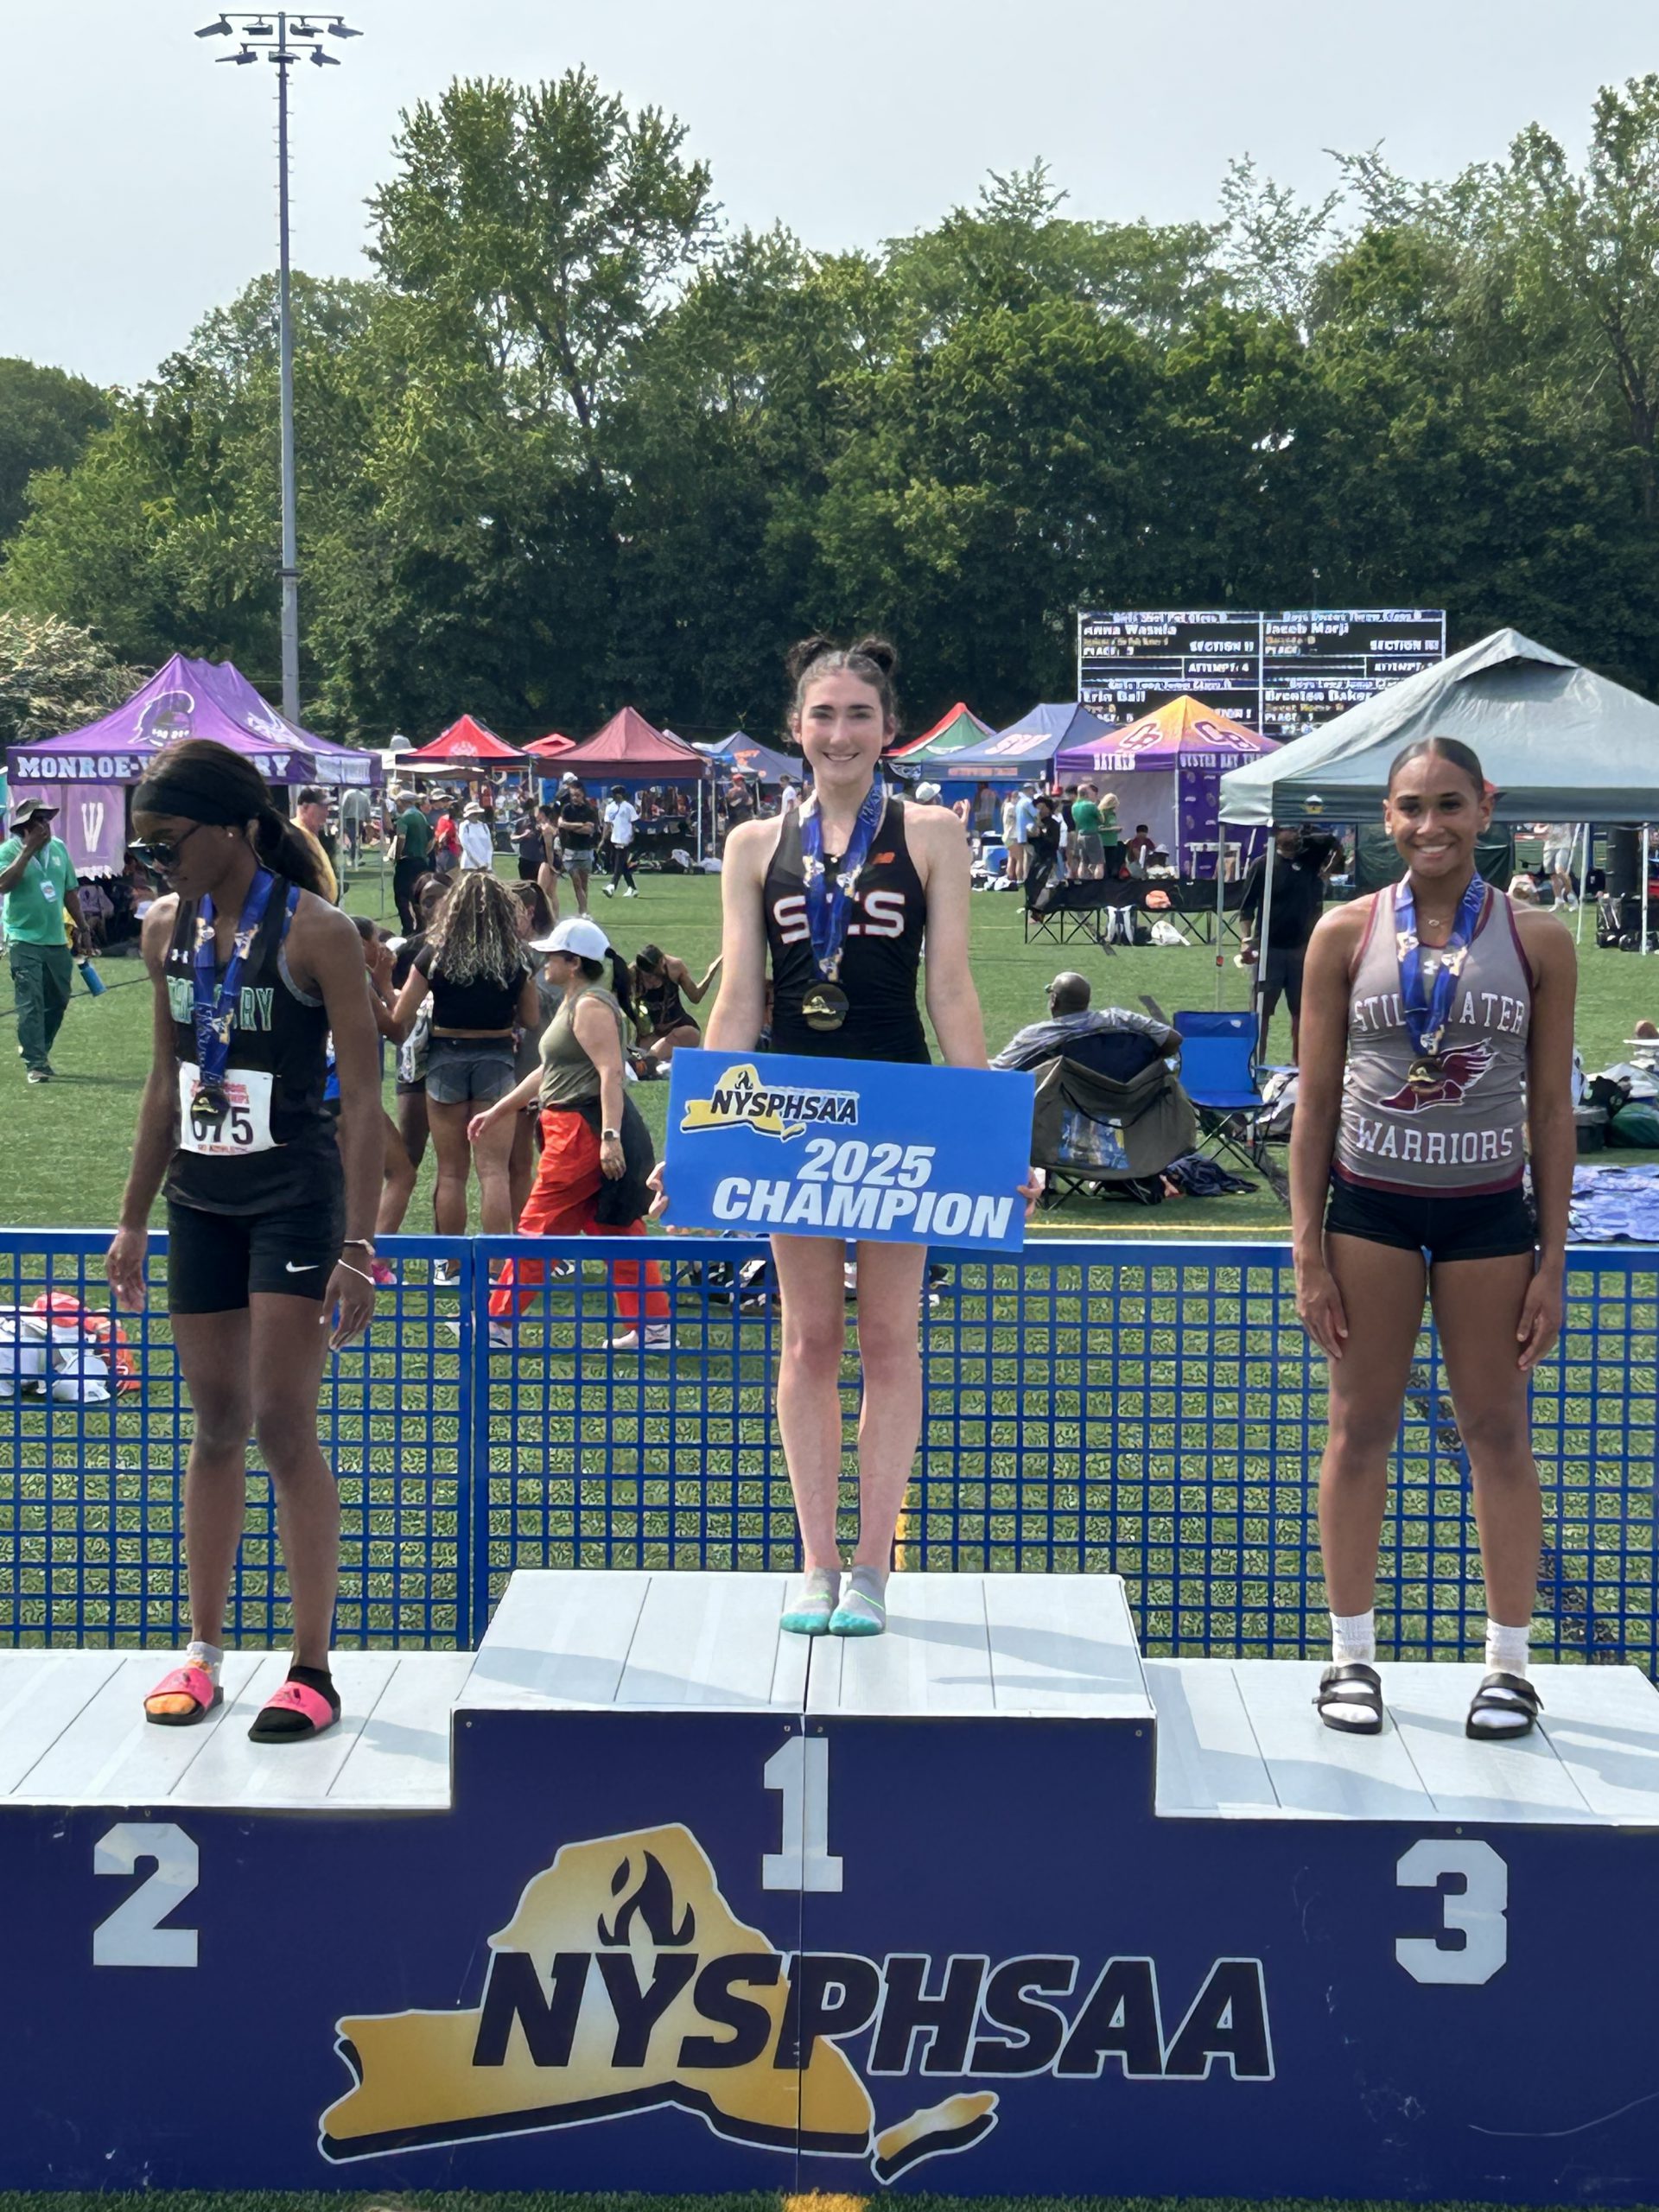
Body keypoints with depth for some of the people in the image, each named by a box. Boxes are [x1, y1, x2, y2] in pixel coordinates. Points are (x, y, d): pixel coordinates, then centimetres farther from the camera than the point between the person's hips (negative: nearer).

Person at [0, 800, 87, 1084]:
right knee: (30, 1004, -9)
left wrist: (82, 927, 18)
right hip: (24, 940, -6)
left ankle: (39, 1053, 28)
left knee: (58, 1002, 12)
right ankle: (34, 1065, -8)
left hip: (57, 940, 6)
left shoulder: (58, 848, 10)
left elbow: (70, 891, 18)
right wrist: (28, 850, -24)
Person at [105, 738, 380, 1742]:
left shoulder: (315, 932, -13)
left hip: (296, 1197, -6)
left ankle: (313, 1669, 0)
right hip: (202, 1199, 6)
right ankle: (204, 1652, 19)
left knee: (283, 1424, -8)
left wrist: (358, 1244, -18)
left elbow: (363, 1095, -13)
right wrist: (134, 1220, 16)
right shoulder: (168, 929, 6)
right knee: (217, 1425, 10)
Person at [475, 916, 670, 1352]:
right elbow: (550, 1071, 27)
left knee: (538, 1227, -3)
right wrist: (498, 1111, 30)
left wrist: (609, 1136, -32)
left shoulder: (591, 1006, -14)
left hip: (584, 1131, -11)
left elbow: (611, 1072, -24)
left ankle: (498, 1324, 3)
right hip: (575, 1131, 11)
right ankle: (653, 1327, 9)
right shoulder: (574, 1003, 19)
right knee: (617, 1232, 9)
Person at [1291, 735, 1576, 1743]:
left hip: (1488, 1212, 0)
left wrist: (1552, 1261, 0)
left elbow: (1552, 1109, 3)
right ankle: (1354, 1657, 16)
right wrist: (1309, 1251, -2)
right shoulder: (1347, 933, 1)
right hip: (1370, 1204, 0)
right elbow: (1316, 1100, 3)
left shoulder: (1538, 940, 0)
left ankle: (1511, 1663, 17)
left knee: (1498, 1432, 6)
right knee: (1362, 1425, 5)